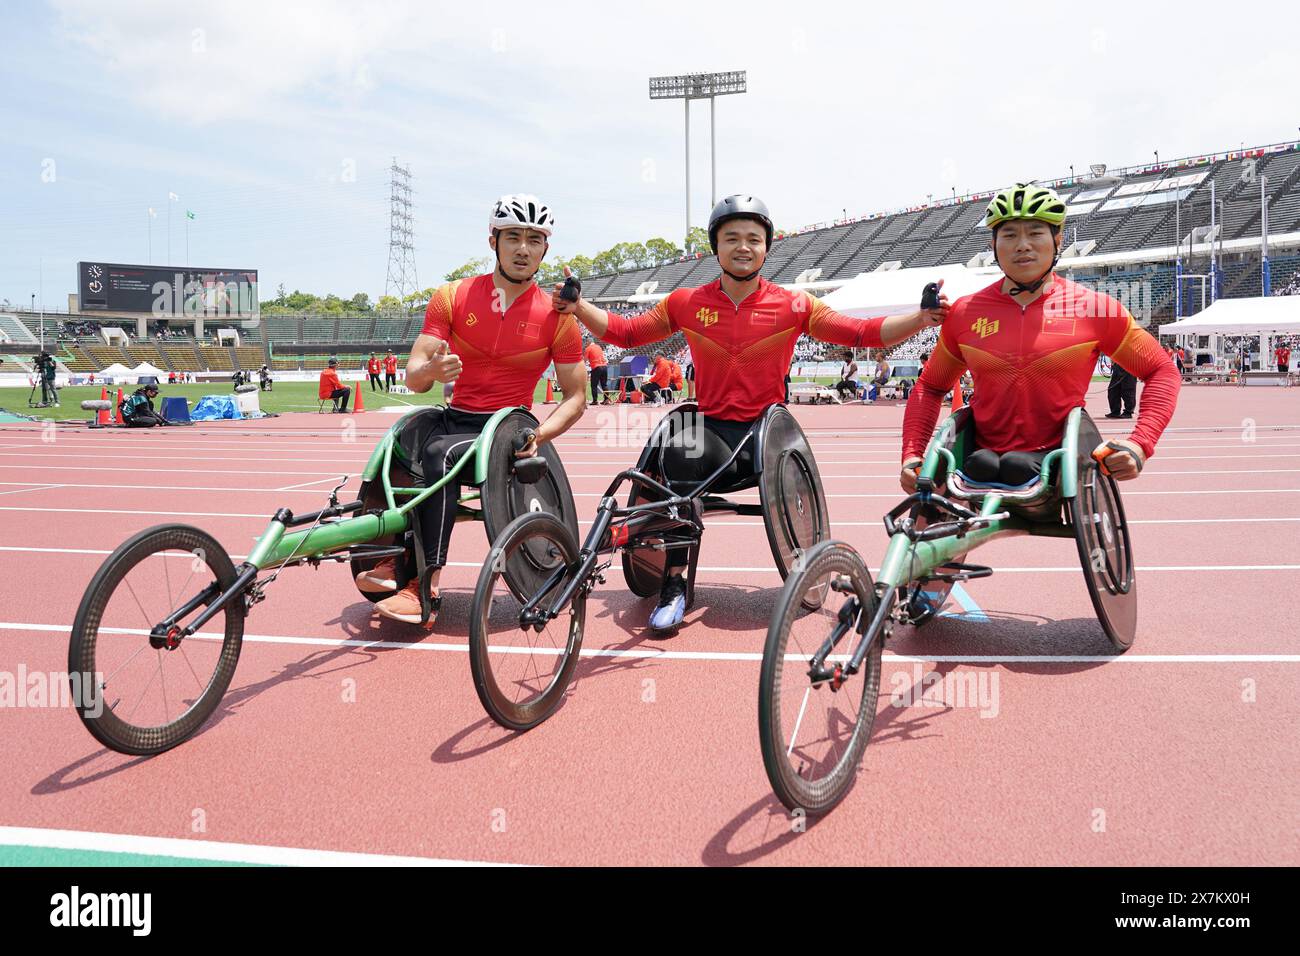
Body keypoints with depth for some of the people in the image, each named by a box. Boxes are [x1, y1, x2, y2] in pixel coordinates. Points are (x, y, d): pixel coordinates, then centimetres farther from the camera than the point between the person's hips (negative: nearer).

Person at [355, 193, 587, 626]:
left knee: (442, 455, -32)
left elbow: (576, 396, 2)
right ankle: (396, 557, -13)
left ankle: (425, 587, -28)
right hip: (455, 419, 3)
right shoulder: (452, 297, 2)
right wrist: (431, 370, -28)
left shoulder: (557, 317, -1)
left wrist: (539, 434, -16)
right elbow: (413, 379, -3)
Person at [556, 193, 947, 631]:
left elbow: (861, 333, -3)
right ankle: (674, 585, -19)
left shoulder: (794, 305, 2)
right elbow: (624, 332, 8)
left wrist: (919, 320, -18)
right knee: (681, 458, -32)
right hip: (712, 430, 0)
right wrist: (579, 308, -8)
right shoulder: (687, 303, 6)